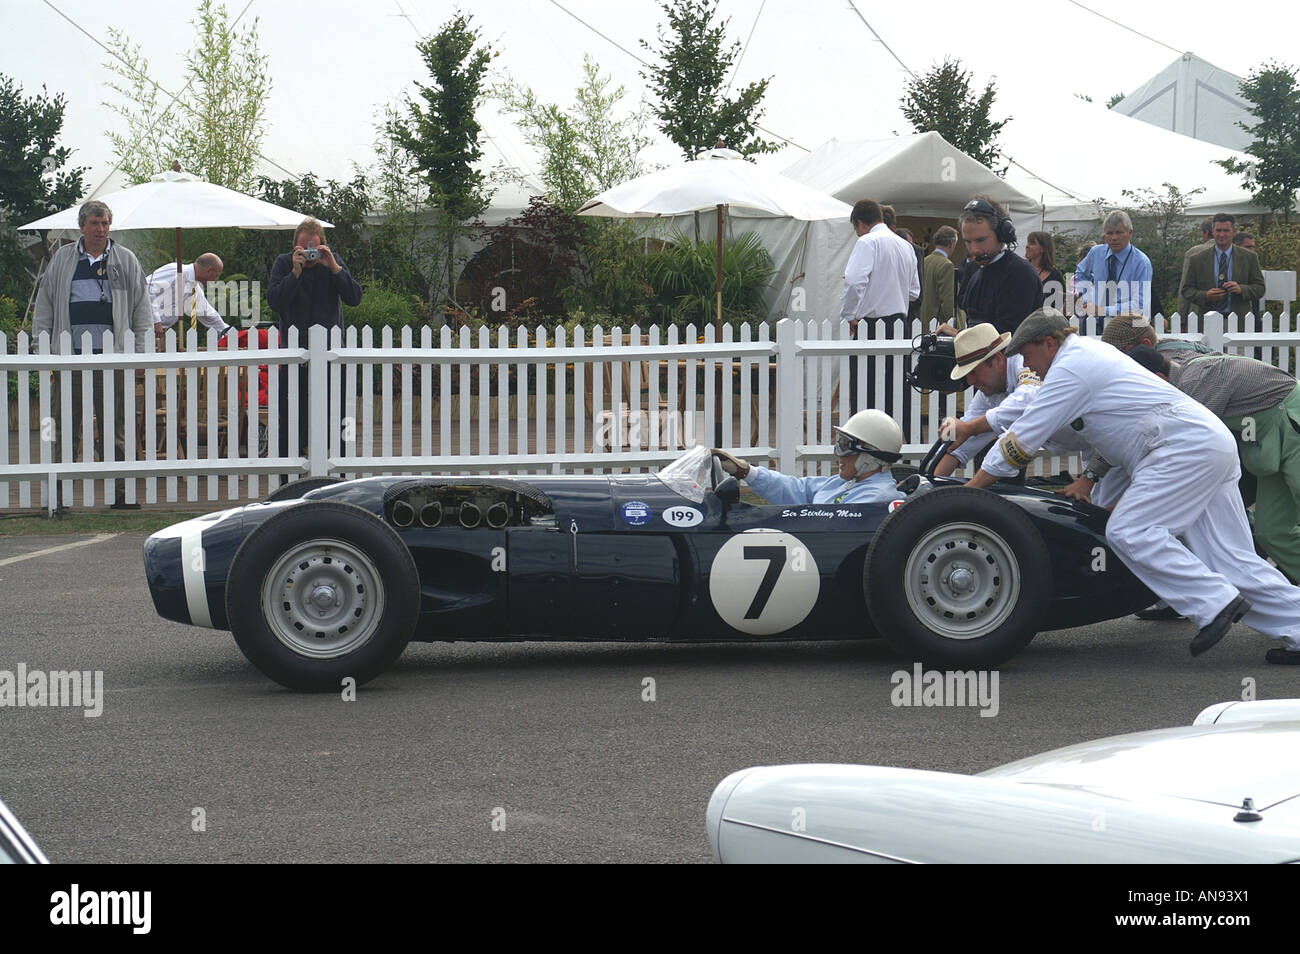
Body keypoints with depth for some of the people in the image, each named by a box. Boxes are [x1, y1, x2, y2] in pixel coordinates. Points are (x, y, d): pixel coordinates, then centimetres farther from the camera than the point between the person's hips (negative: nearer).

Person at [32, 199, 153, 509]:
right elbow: (44, 308, 16)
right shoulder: (62, 260, 13)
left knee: (114, 431, 0)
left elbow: (142, 312, 12)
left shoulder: (126, 261, 11)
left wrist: (139, 353, 4)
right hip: (70, 357, 1)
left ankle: (120, 493, 3)